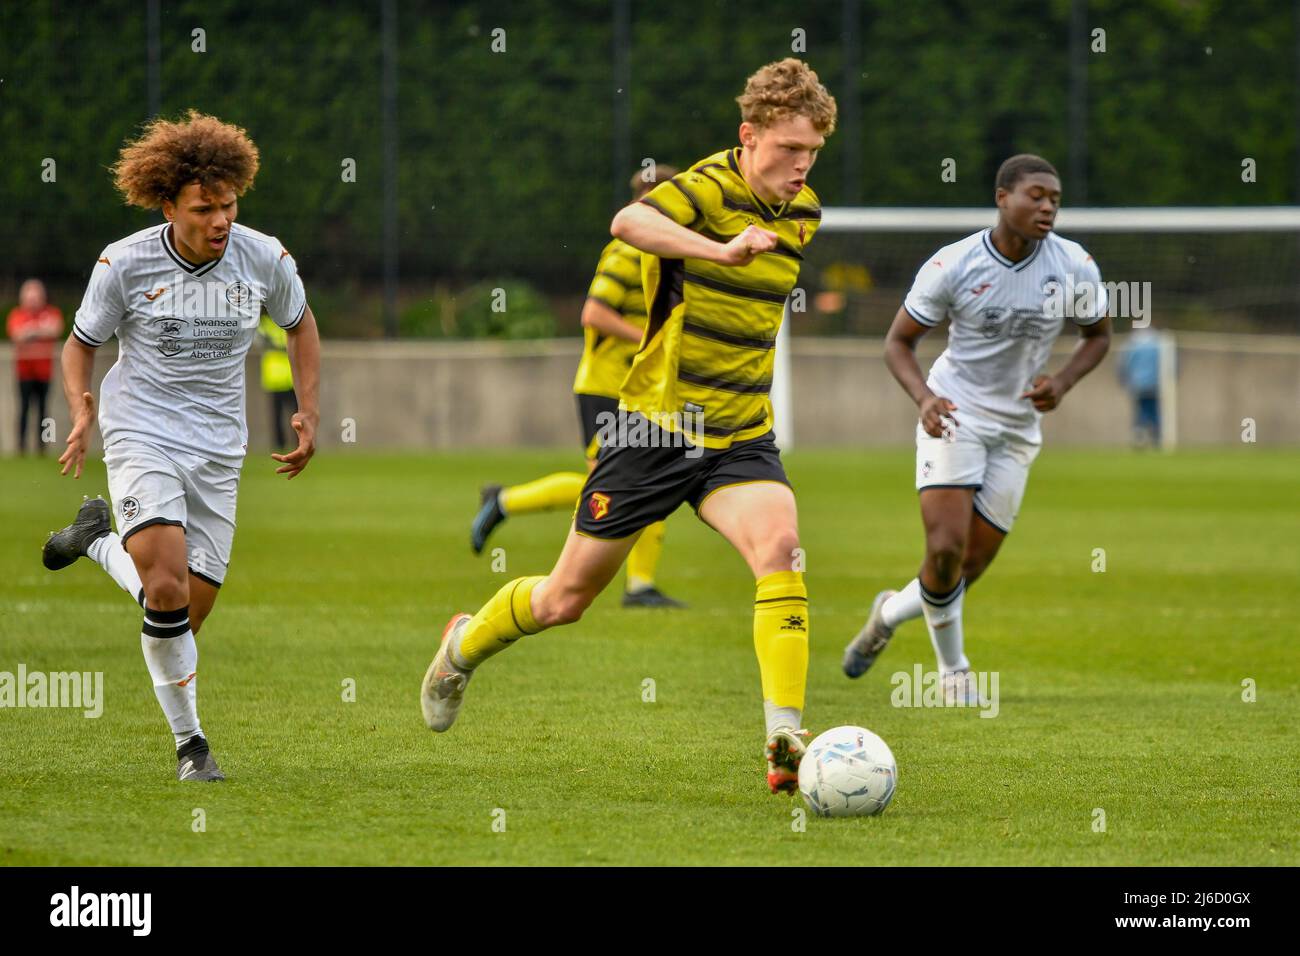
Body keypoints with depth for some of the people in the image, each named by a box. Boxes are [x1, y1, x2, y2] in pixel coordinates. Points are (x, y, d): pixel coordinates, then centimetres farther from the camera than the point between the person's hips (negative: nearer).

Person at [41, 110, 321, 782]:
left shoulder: (265, 259, -5)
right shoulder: (124, 263, -10)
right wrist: (81, 411, -14)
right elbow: (81, 343, 5)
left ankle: (100, 541, 32)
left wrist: (309, 413, 8)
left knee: (189, 615, 3)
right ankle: (189, 739, -3)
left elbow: (300, 324, 16)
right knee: (167, 590, -21)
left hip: (218, 450, 3)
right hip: (141, 441, -3)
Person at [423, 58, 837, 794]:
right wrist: (719, 249, -56)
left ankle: (786, 740, -29)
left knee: (779, 546, -26)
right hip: (657, 424, -4)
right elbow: (630, 222, -41)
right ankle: (466, 646, 40)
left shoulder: (804, 213, 5)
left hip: (741, 437, 4)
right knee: (568, 598, 9)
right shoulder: (709, 186, -17)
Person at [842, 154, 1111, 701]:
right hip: (954, 415, -3)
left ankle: (889, 614, 34)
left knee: (969, 570, 2)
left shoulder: (1076, 268, -8)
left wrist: (1063, 382, -11)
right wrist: (924, 397, -24)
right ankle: (953, 671, 5)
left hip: (1018, 428, 3)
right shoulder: (953, 265, -15)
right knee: (947, 549, -19)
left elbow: (1098, 334, 10)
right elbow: (899, 341, -4)